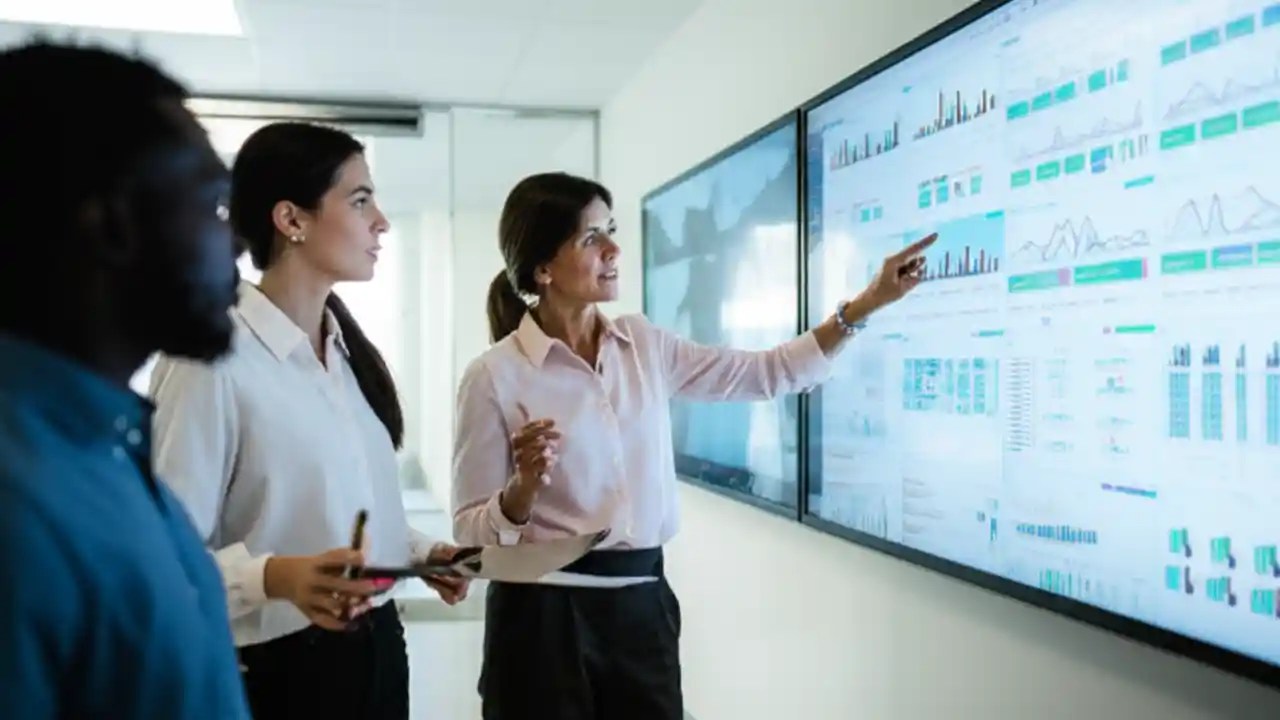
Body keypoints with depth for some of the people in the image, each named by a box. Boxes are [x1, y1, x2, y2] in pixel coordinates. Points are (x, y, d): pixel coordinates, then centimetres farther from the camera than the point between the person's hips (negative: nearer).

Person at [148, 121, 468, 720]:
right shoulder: (215, 357, -18)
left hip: (377, 646, 8)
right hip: (278, 667, -8)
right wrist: (276, 578, -34)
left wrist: (419, 552, 1)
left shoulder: (350, 352, 9)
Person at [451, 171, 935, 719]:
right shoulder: (494, 377, -9)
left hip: (643, 602, 5)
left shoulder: (643, 346, 6)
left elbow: (767, 374, 8)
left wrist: (866, 303, 2)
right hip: (546, 614, -4)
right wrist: (523, 489, -26)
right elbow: (471, 532, -6)